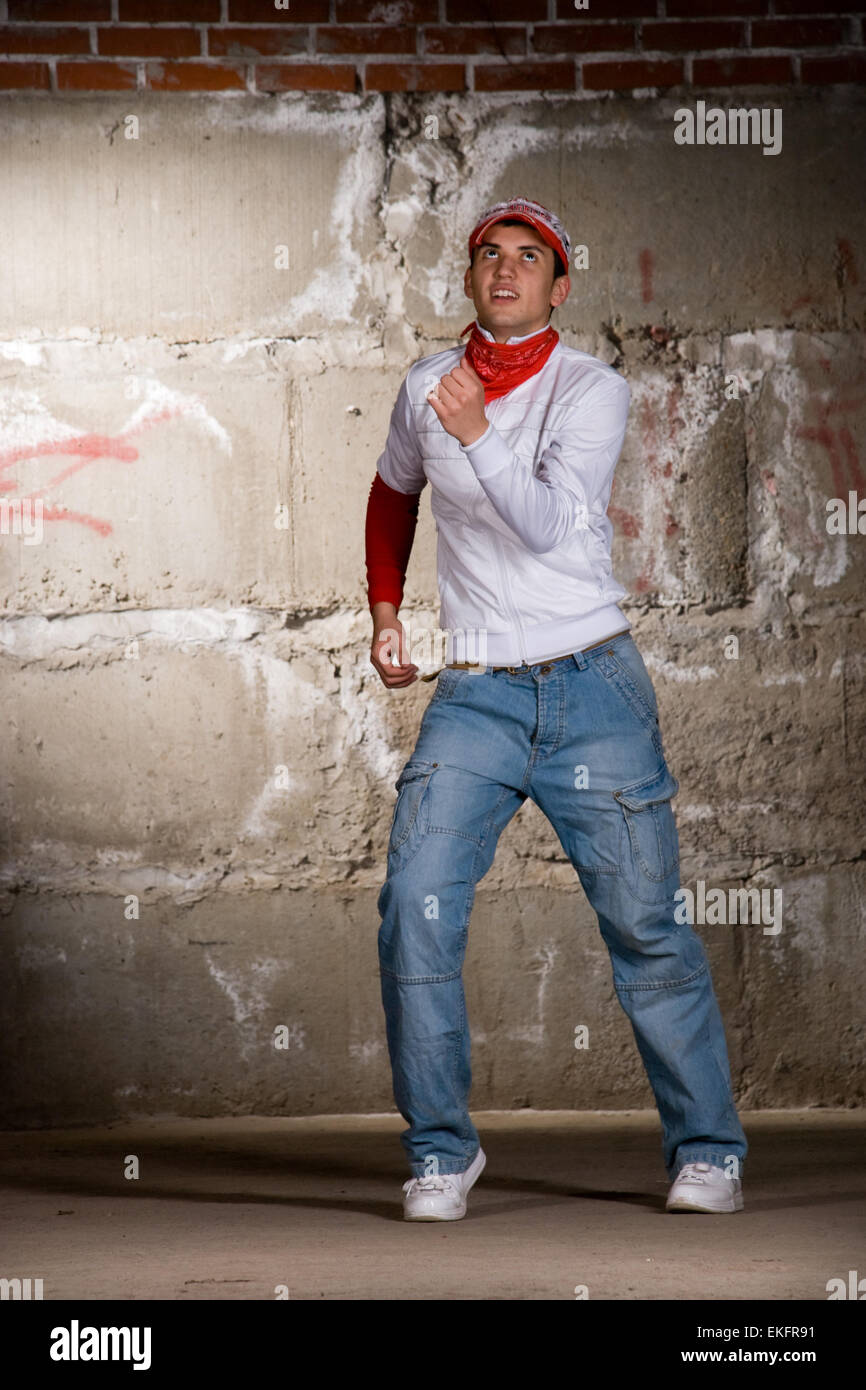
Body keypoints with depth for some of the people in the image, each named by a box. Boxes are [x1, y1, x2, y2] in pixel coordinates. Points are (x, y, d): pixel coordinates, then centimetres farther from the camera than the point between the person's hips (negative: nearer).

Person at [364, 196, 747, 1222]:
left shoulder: (593, 391, -4)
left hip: (592, 684, -2)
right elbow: (394, 492, 28)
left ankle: (706, 1149, 13)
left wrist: (477, 434, -33)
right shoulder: (425, 387, 7)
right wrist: (384, 610, 23)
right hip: (474, 694, 3)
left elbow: (545, 522, -19)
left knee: (644, 926, 0)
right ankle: (441, 1148, 1)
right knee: (416, 909, -12)